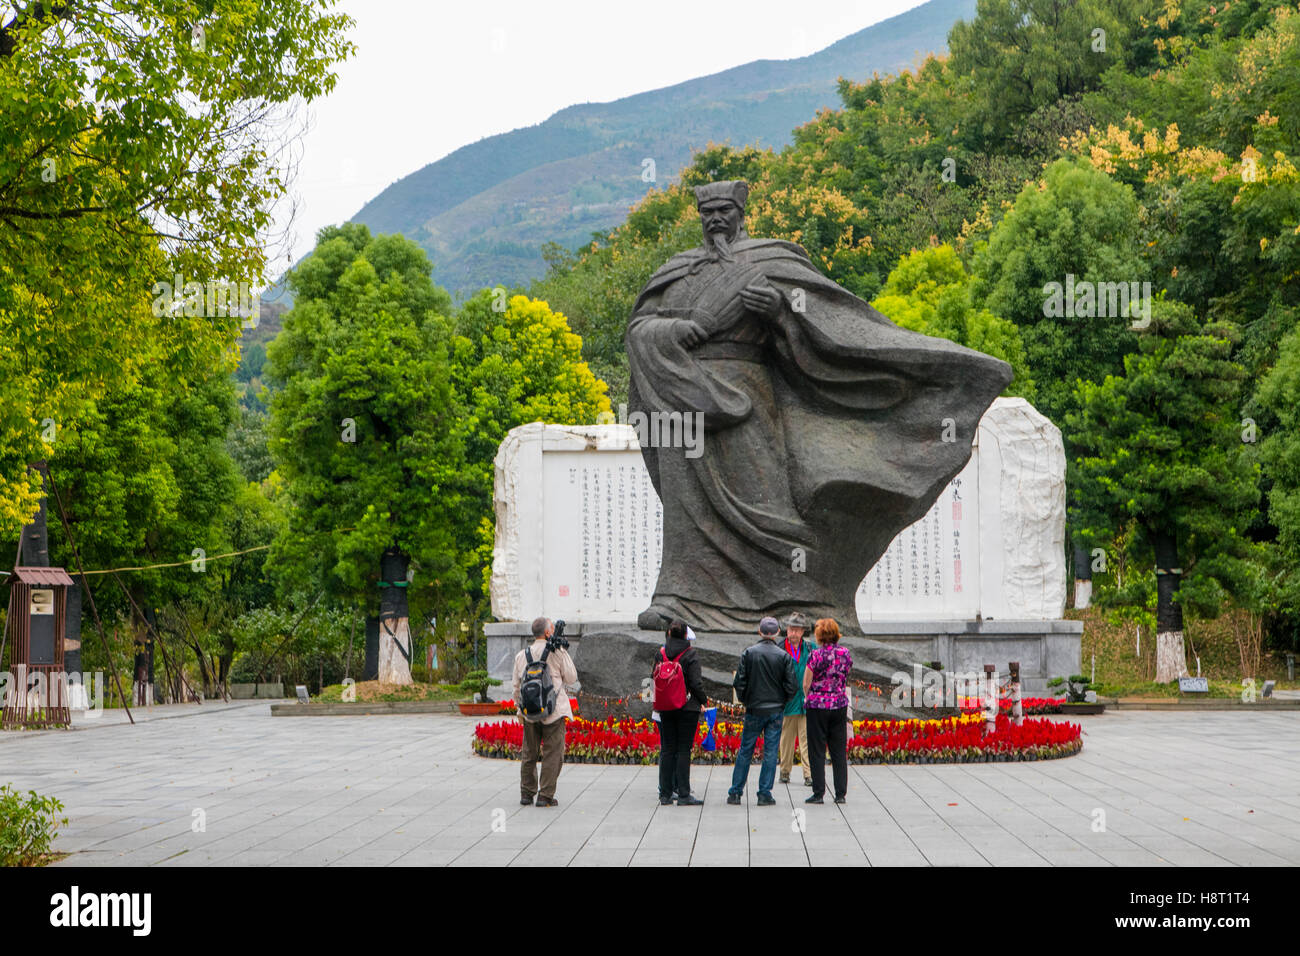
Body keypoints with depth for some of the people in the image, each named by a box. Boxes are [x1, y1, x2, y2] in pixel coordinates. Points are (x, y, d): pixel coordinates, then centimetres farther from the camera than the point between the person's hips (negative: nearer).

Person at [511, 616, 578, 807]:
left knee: (529, 754, 13)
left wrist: (519, 709, 23)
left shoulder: (521, 655, 6)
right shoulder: (558, 653, -7)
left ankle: (526, 794, 18)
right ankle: (545, 796, -1)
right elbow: (571, 678, -1)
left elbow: (517, 686, 11)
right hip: (554, 711, -4)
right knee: (552, 754, 1)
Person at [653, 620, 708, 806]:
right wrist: (704, 700, 3)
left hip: (665, 708, 4)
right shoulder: (690, 655, -11)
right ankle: (683, 795, -3)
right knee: (684, 750, -2)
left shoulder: (661, 654, 2)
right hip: (687, 707, -4)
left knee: (667, 749, 10)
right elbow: (696, 683, -13)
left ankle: (665, 793, 11)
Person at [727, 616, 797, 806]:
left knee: (745, 751, 9)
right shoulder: (784, 656, -6)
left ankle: (735, 793, 11)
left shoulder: (749, 653, -5)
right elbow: (791, 686, -5)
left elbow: (739, 682, -5)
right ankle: (765, 794, 2)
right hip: (776, 711, -1)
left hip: (754, 710, 1)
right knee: (771, 752, 4)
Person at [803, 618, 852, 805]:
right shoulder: (845, 653, 2)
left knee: (817, 751, 3)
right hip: (840, 704, 4)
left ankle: (818, 793, 3)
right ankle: (841, 794, 9)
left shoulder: (816, 655, -13)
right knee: (839, 751, 9)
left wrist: (808, 699, 12)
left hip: (818, 705, -4)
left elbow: (806, 684, -6)